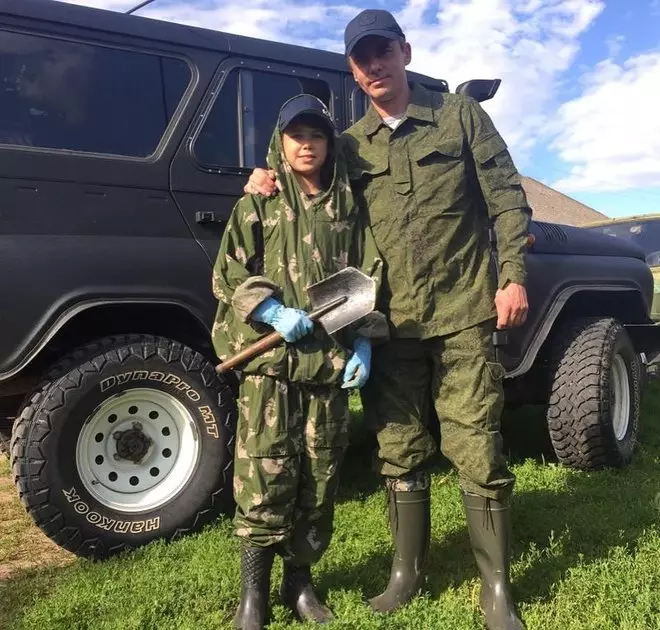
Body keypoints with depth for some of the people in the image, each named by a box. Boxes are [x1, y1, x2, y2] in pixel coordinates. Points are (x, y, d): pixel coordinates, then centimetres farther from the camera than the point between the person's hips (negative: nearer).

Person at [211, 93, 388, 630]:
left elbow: (370, 280, 11)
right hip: (268, 357, -2)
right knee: (265, 472, -4)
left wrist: (364, 344, -1)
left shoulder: (350, 209, 13)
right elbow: (228, 274, 3)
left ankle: (301, 578, 24)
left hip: (332, 359, 2)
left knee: (321, 473, 7)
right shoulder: (259, 203, 8)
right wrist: (274, 312, -13)